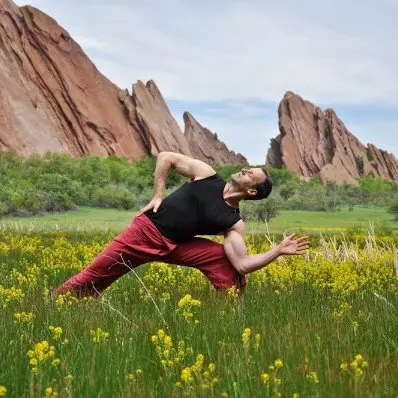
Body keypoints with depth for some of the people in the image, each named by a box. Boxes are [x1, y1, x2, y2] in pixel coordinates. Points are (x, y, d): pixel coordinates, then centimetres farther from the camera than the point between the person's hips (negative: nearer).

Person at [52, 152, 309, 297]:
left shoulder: (234, 223, -5)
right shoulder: (206, 175, -5)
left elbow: (243, 264, -16)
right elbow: (166, 157, 1)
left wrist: (278, 250, -24)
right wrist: (158, 195, -5)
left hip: (173, 246, 1)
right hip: (145, 230, -1)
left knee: (223, 259, -17)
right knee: (93, 277, -3)